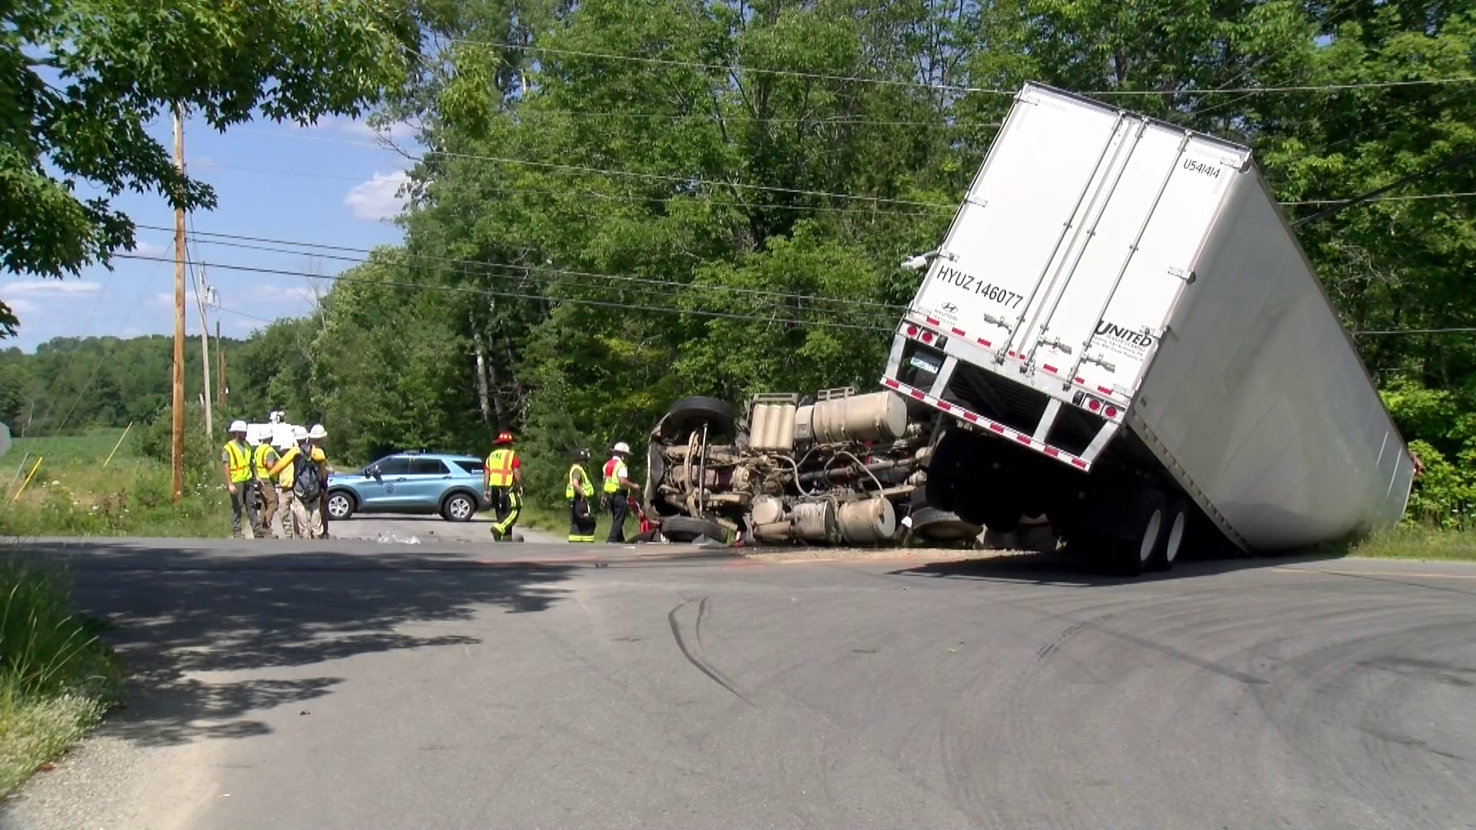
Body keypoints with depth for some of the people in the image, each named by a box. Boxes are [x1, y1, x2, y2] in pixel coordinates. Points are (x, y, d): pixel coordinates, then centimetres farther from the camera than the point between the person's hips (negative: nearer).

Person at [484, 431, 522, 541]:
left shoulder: (491, 456, 16)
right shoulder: (511, 455, -2)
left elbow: (486, 474, 12)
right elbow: (517, 472, -11)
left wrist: (486, 490, 12)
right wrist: (520, 487, -3)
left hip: (494, 487, 7)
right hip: (508, 487, -7)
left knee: (501, 512, 15)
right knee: (513, 510, -3)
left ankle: (506, 538, 17)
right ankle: (498, 527, -23)